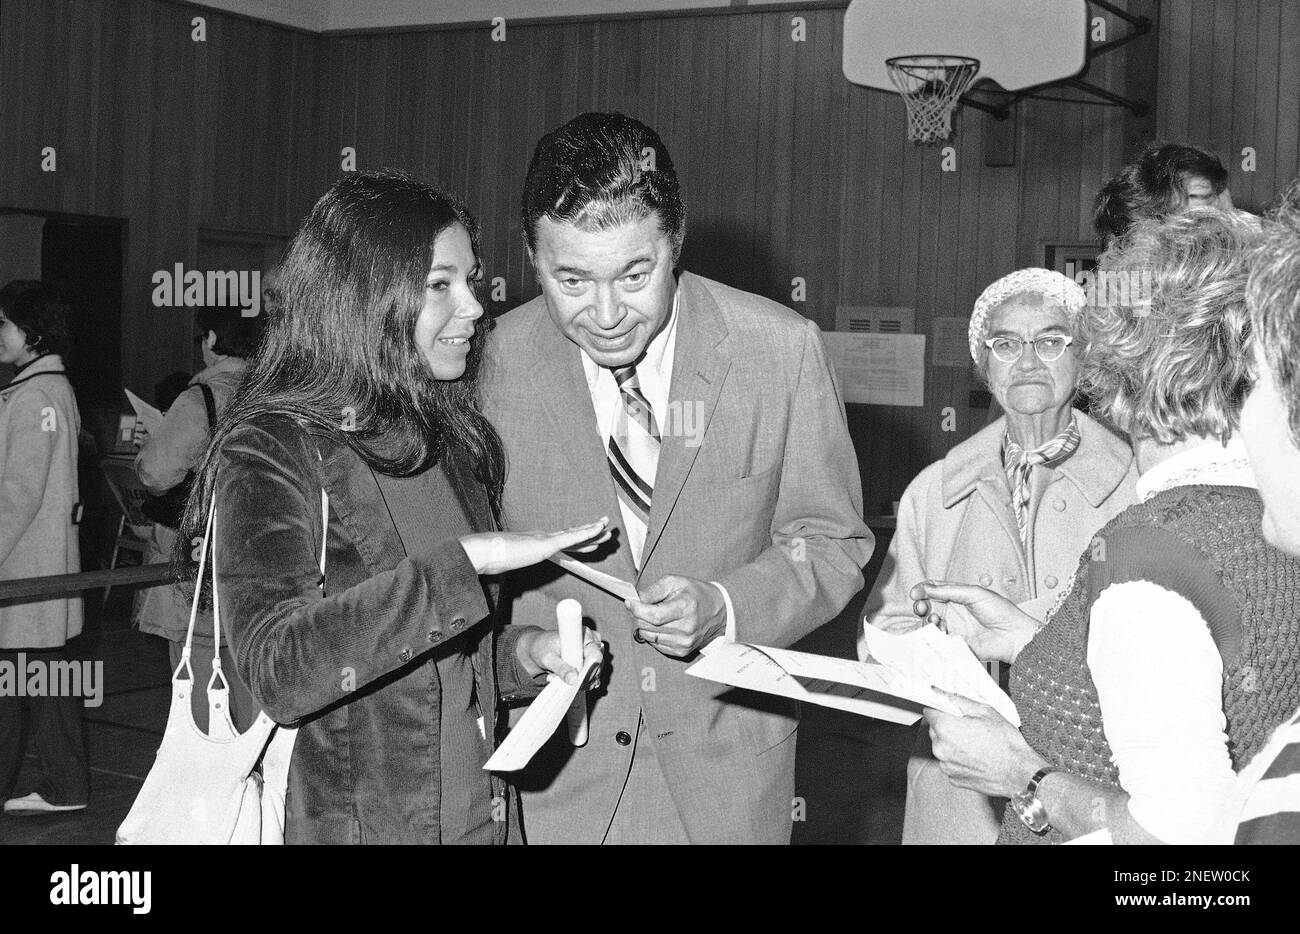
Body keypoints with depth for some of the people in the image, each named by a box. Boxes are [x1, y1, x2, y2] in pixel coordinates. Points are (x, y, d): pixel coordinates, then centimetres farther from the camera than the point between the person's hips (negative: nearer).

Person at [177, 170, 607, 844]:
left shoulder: (454, 441, 6)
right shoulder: (269, 450, -14)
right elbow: (279, 674, -27)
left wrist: (521, 653, -3)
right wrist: (463, 559, -28)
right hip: (343, 819, -6)